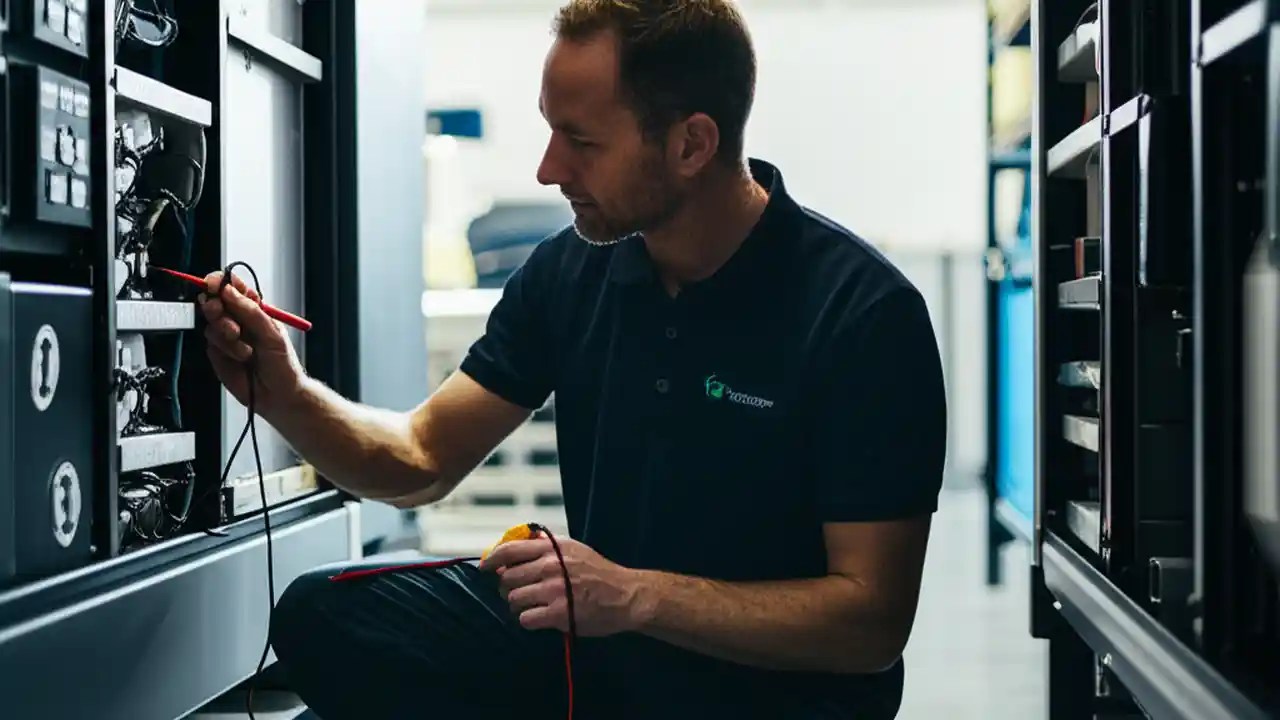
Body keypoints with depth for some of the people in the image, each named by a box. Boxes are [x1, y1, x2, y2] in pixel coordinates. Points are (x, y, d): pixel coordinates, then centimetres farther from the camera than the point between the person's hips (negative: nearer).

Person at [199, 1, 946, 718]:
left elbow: (873, 621, -19)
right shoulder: (571, 270, -1)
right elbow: (420, 459, 5)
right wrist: (288, 396, -14)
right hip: (596, 650, 6)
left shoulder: (864, 311, -19)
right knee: (325, 616, -11)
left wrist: (633, 595, -27)